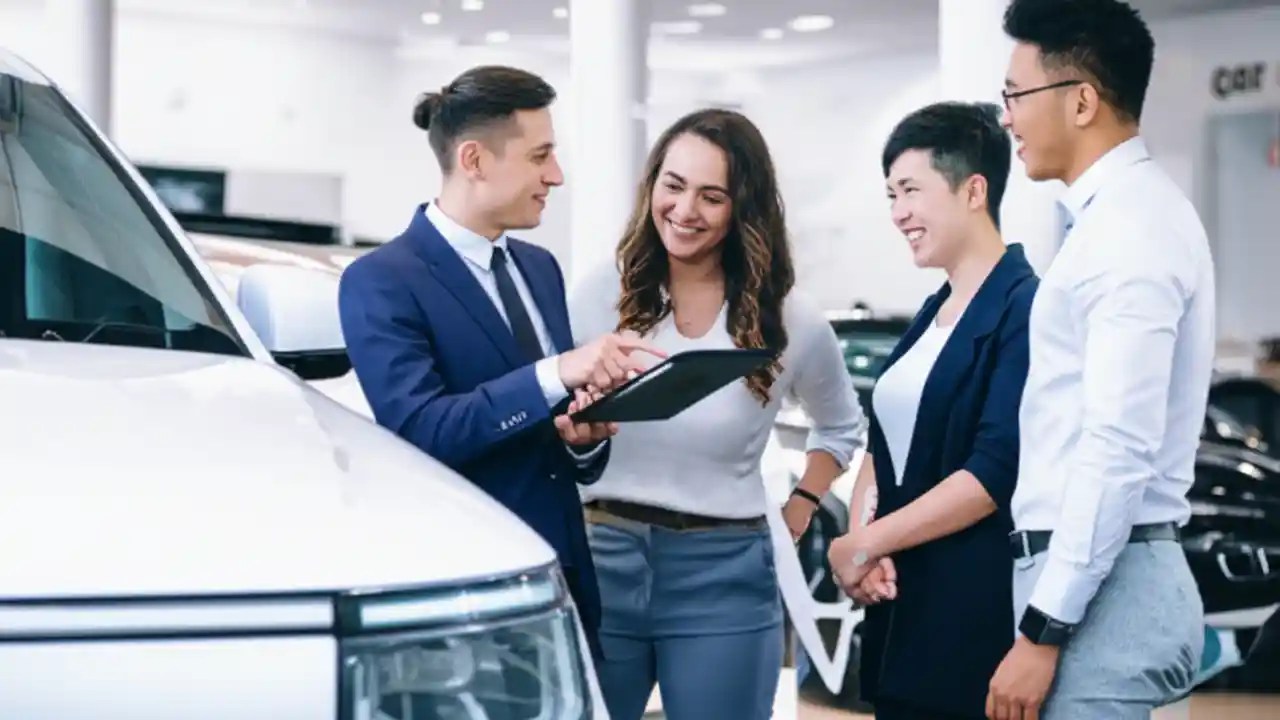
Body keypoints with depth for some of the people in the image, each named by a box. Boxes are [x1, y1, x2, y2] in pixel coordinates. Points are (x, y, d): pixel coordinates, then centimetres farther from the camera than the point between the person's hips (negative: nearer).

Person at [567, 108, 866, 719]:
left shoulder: (789, 319, 0)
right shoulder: (602, 293, 0)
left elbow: (841, 428, 18)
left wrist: (798, 512, 7)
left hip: (723, 577, 0)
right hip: (603, 561, 1)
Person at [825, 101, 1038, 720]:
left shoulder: (1024, 308, -13)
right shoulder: (934, 310, 15)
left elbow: (996, 471, -20)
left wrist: (865, 543, -13)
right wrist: (861, 532, -4)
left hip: (976, 611, -8)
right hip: (902, 602, 8)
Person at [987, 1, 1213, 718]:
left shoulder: (1128, 230, -16)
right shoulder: (1124, 213, 15)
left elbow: (1120, 450, -23)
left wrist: (1043, 631, -20)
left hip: (1098, 587, -10)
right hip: (1094, 576, 10)